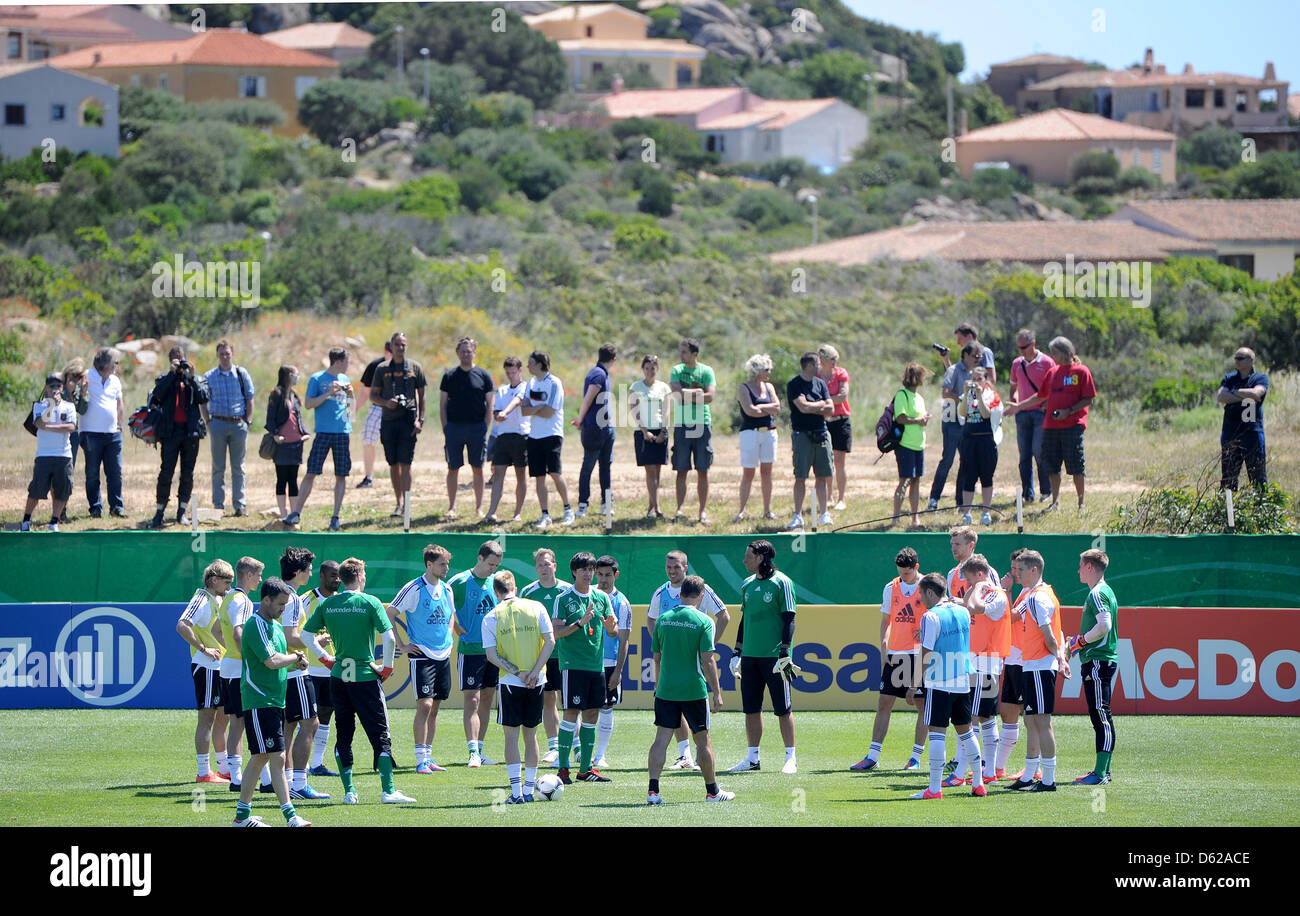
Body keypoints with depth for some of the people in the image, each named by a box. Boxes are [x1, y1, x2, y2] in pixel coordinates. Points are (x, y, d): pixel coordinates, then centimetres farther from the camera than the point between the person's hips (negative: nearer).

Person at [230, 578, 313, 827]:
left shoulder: (275, 626, 17)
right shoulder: (256, 625, -13)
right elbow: (272, 661, -22)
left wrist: (296, 662, 3)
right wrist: (296, 658, -5)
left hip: (274, 701, 10)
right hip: (259, 702, -10)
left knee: (260, 758, 13)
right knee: (277, 758, -12)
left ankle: (242, 814, 19)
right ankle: (290, 815, -15)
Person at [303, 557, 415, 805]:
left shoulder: (327, 605, 3)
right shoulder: (370, 603, -9)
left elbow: (305, 634, 6)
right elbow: (389, 638, -17)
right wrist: (387, 667, -5)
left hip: (338, 676, 4)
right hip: (366, 677, -4)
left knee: (344, 735, 12)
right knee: (380, 735, 1)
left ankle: (349, 791, 10)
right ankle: (388, 791, -3)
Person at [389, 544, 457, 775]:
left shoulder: (446, 590, 10)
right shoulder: (414, 589, -11)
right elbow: (387, 616, -10)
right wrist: (401, 645, -10)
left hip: (443, 657, 6)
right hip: (421, 656, -6)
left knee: (434, 707, 8)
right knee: (424, 705, -13)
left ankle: (428, 757, 14)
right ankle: (421, 760, -11)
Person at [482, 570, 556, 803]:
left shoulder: (491, 617, -2)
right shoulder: (535, 607, 2)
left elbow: (492, 655, -8)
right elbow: (550, 641, -4)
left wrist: (517, 672, -9)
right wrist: (535, 671, -7)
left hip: (510, 682, -2)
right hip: (536, 683, 2)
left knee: (511, 735, 3)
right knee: (530, 735, 12)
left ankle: (516, 792, -5)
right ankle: (529, 789, 15)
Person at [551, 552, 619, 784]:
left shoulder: (602, 598, 11)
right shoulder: (564, 600, -4)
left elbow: (612, 632, 13)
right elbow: (555, 632, -10)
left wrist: (611, 625, -10)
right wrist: (580, 623, -21)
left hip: (596, 665, 5)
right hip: (572, 665, -5)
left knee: (592, 715, 7)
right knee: (571, 714, -9)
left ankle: (586, 769, 13)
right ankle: (562, 769, -6)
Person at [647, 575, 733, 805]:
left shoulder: (664, 619, 5)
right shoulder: (703, 621, -8)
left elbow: (657, 658, 11)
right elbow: (707, 660, -12)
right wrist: (717, 693, -8)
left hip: (665, 690, 3)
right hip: (693, 690, -3)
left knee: (661, 738, 1)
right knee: (702, 740, 9)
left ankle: (653, 790, -10)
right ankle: (712, 790, 20)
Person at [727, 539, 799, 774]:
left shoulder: (781, 583, -7)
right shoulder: (747, 585, 13)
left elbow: (789, 619, -10)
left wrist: (785, 652, -16)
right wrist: (737, 651, 17)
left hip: (774, 656, -7)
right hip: (750, 656, 7)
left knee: (783, 709, -3)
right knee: (751, 708, 7)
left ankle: (791, 759, 1)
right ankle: (752, 758, 14)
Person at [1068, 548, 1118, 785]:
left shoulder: (1097, 594, -13)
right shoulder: (1104, 592, 19)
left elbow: (1104, 626, -24)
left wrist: (1080, 641, -13)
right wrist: (1079, 643, 19)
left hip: (1097, 660, -11)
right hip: (1099, 661, 11)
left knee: (1101, 716, -11)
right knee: (1100, 717, 12)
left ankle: (1100, 773, -14)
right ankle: (1103, 771, 15)